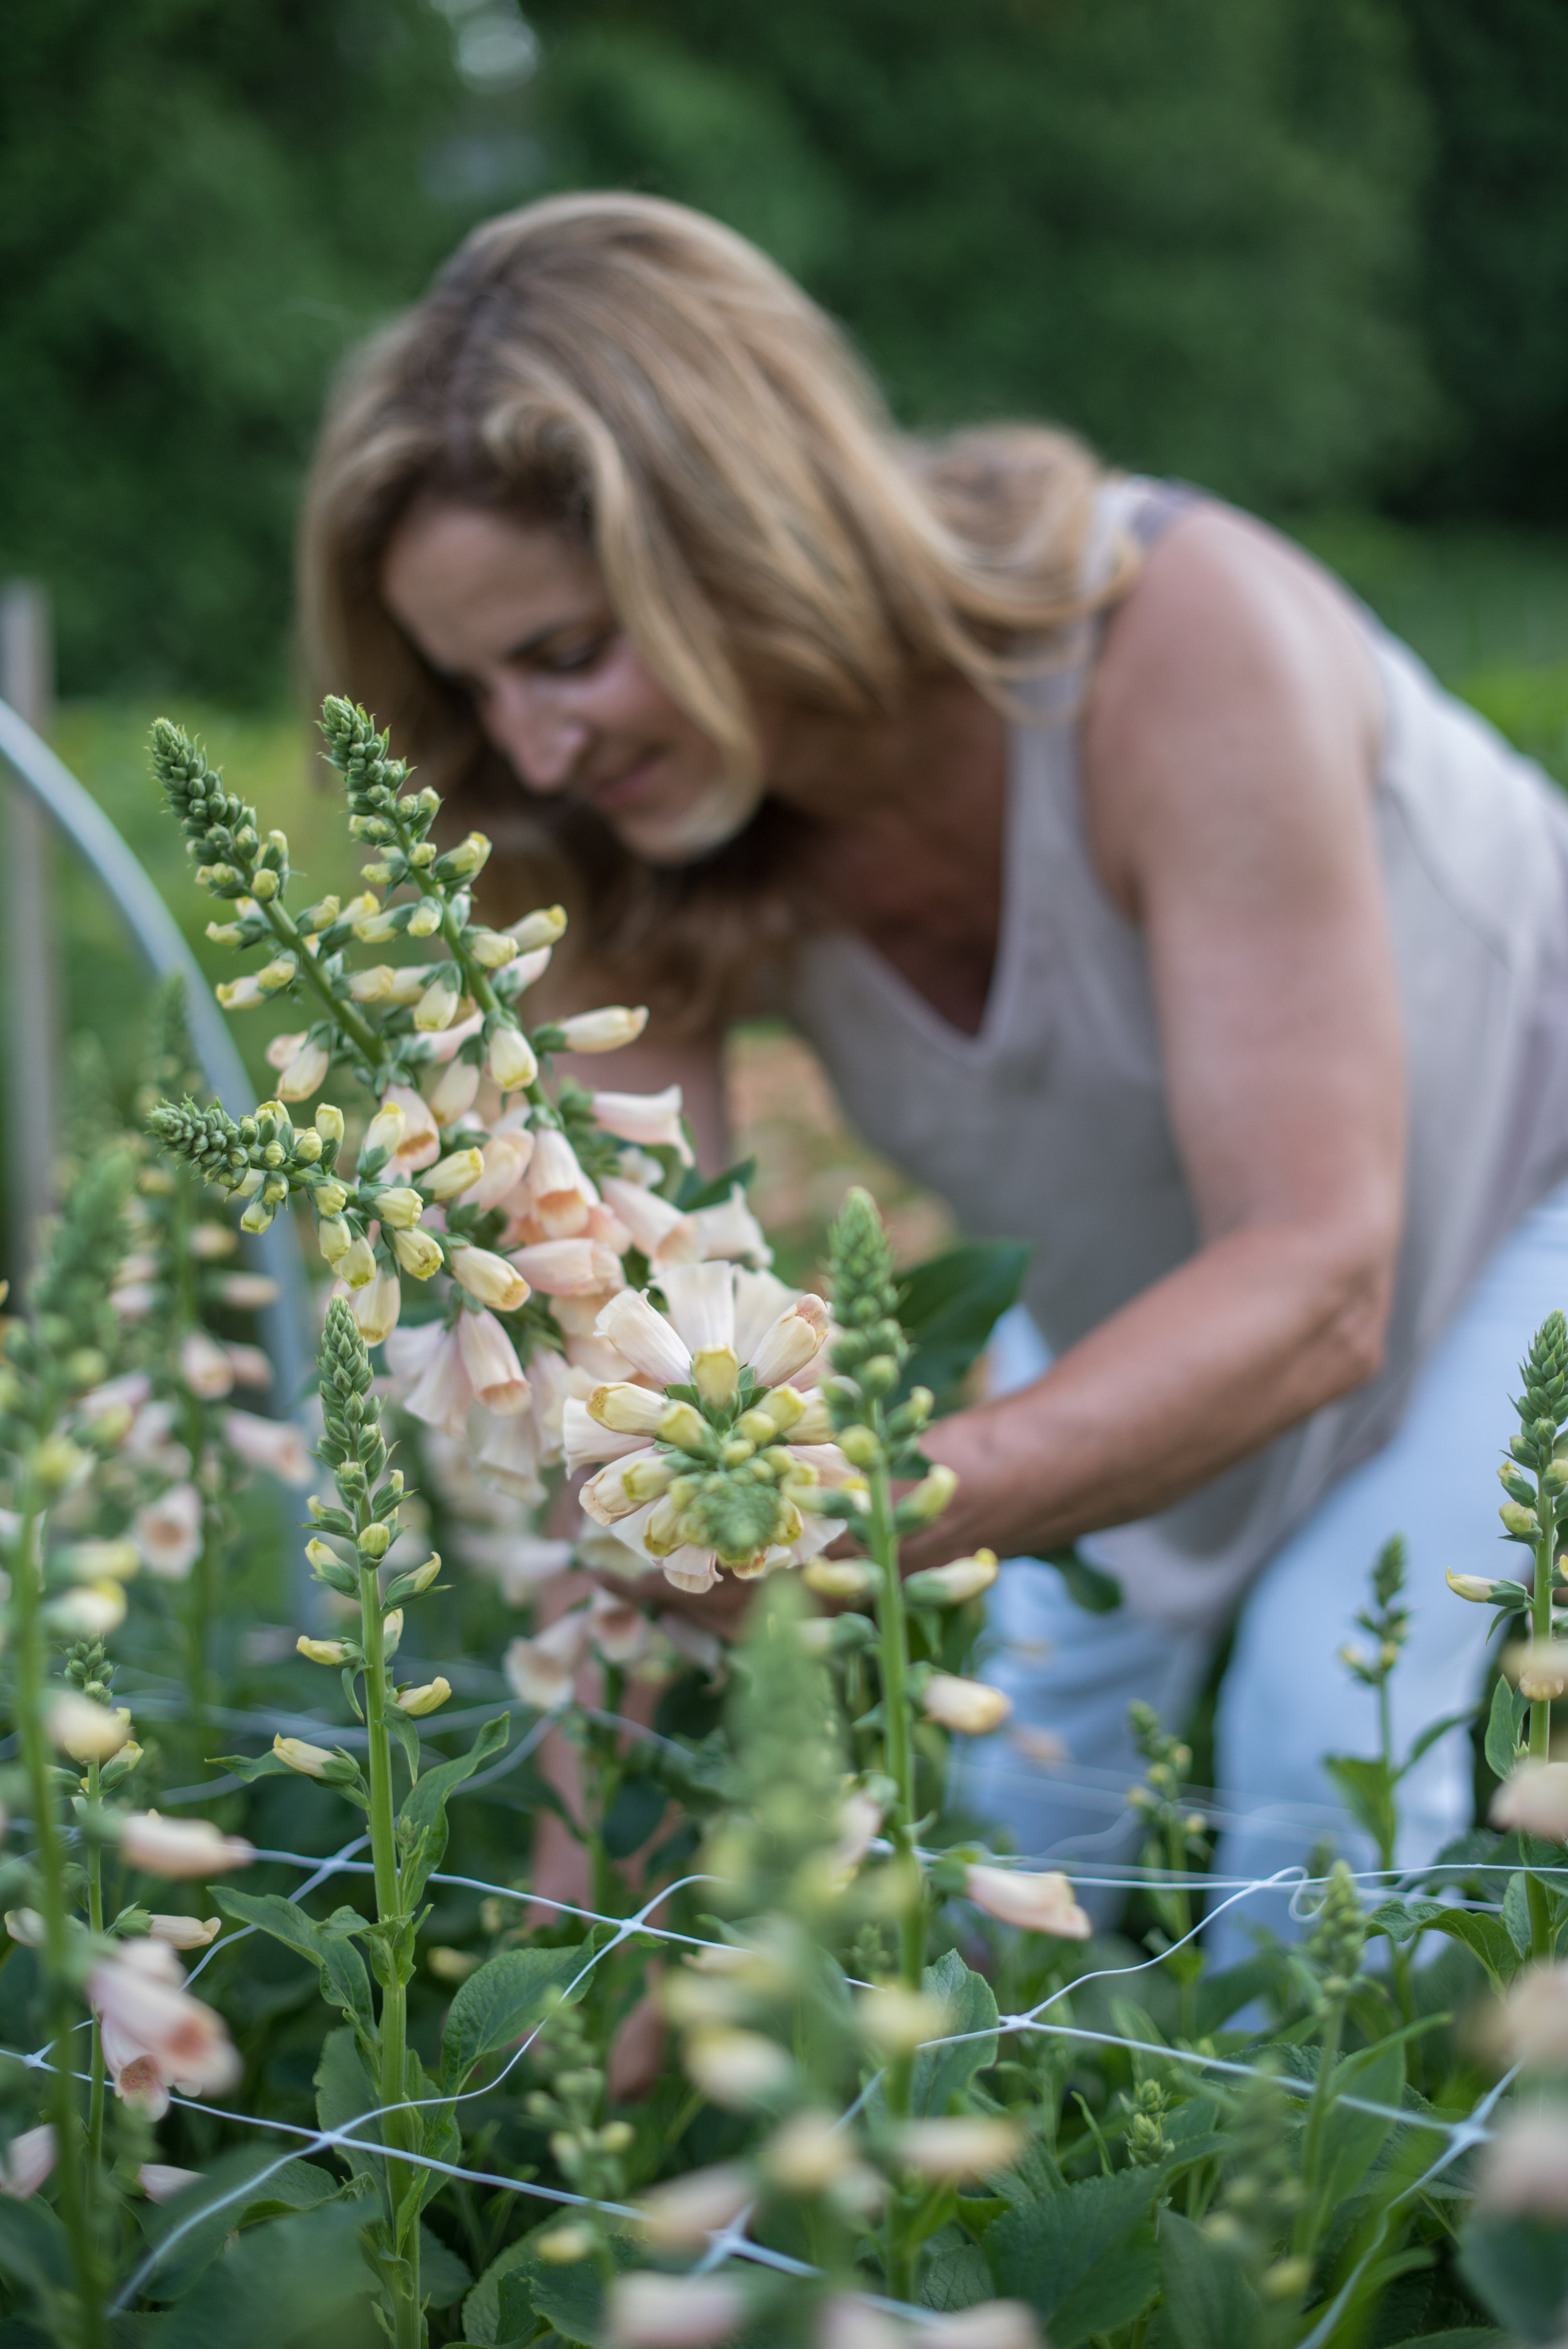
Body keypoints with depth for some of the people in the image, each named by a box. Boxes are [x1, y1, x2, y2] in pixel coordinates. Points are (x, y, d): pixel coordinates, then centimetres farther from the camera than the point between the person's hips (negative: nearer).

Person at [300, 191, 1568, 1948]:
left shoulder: (1182, 639, -38)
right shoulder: (660, 861, -21)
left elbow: (1314, 1289, -40)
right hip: (1154, 1277, 5)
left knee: (1329, 1721, -21)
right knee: (1033, 1746, 0)